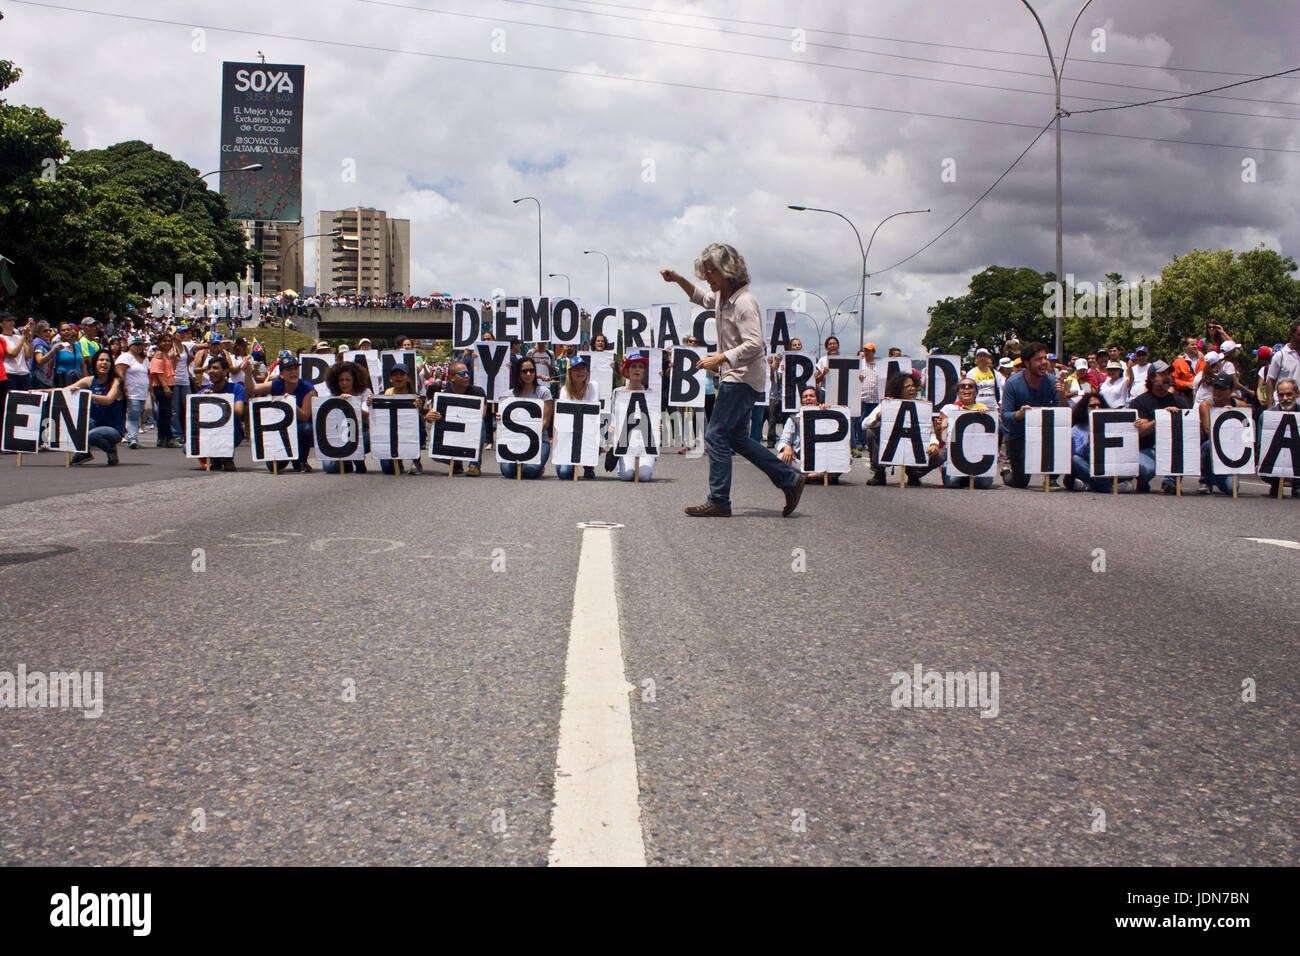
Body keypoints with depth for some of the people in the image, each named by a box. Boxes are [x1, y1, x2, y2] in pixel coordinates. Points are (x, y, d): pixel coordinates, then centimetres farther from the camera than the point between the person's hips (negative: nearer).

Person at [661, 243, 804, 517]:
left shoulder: (743, 301, -18)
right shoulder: (722, 297, 12)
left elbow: (754, 345, -26)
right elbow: (701, 298, 34)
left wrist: (720, 358, -27)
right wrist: (678, 280, 20)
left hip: (744, 377, -11)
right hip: (736, 377, 11)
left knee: (716, 435, -9)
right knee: (738, 438, 13)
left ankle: (719, 502, -4)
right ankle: (790, 480, 18)